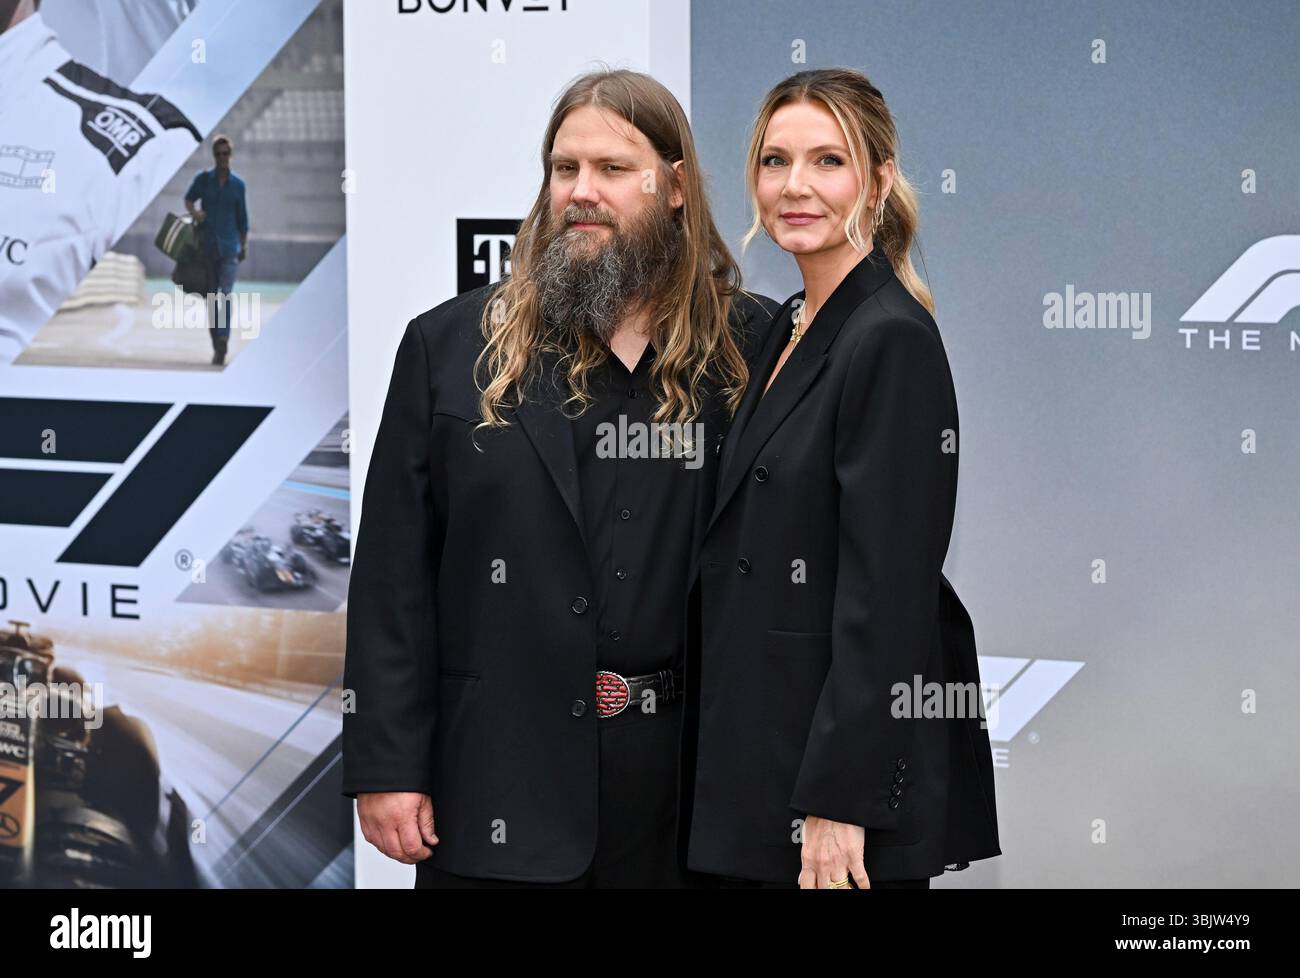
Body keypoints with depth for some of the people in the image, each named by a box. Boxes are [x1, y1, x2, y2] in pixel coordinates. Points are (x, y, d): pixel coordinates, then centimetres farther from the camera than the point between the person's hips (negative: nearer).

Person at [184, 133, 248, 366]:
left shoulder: (238, 184, 2)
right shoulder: (202, 178, 2)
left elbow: (242, 217, 10)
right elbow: (188, 199, 16)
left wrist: (244, 245, 11)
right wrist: (194, 212, -6)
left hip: (229, 245, -2)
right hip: (207, 246, 2)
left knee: (226, 294, -17)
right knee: (211, 298, 6)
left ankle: (223, 340, -29)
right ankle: (217, 346, 15)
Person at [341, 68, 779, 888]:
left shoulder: (749, 349, 4)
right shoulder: (450, 347, 4)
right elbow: (394, 575, 2)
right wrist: (385, 766, -4)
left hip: (686, 777, 1)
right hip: (502, 782, 0)